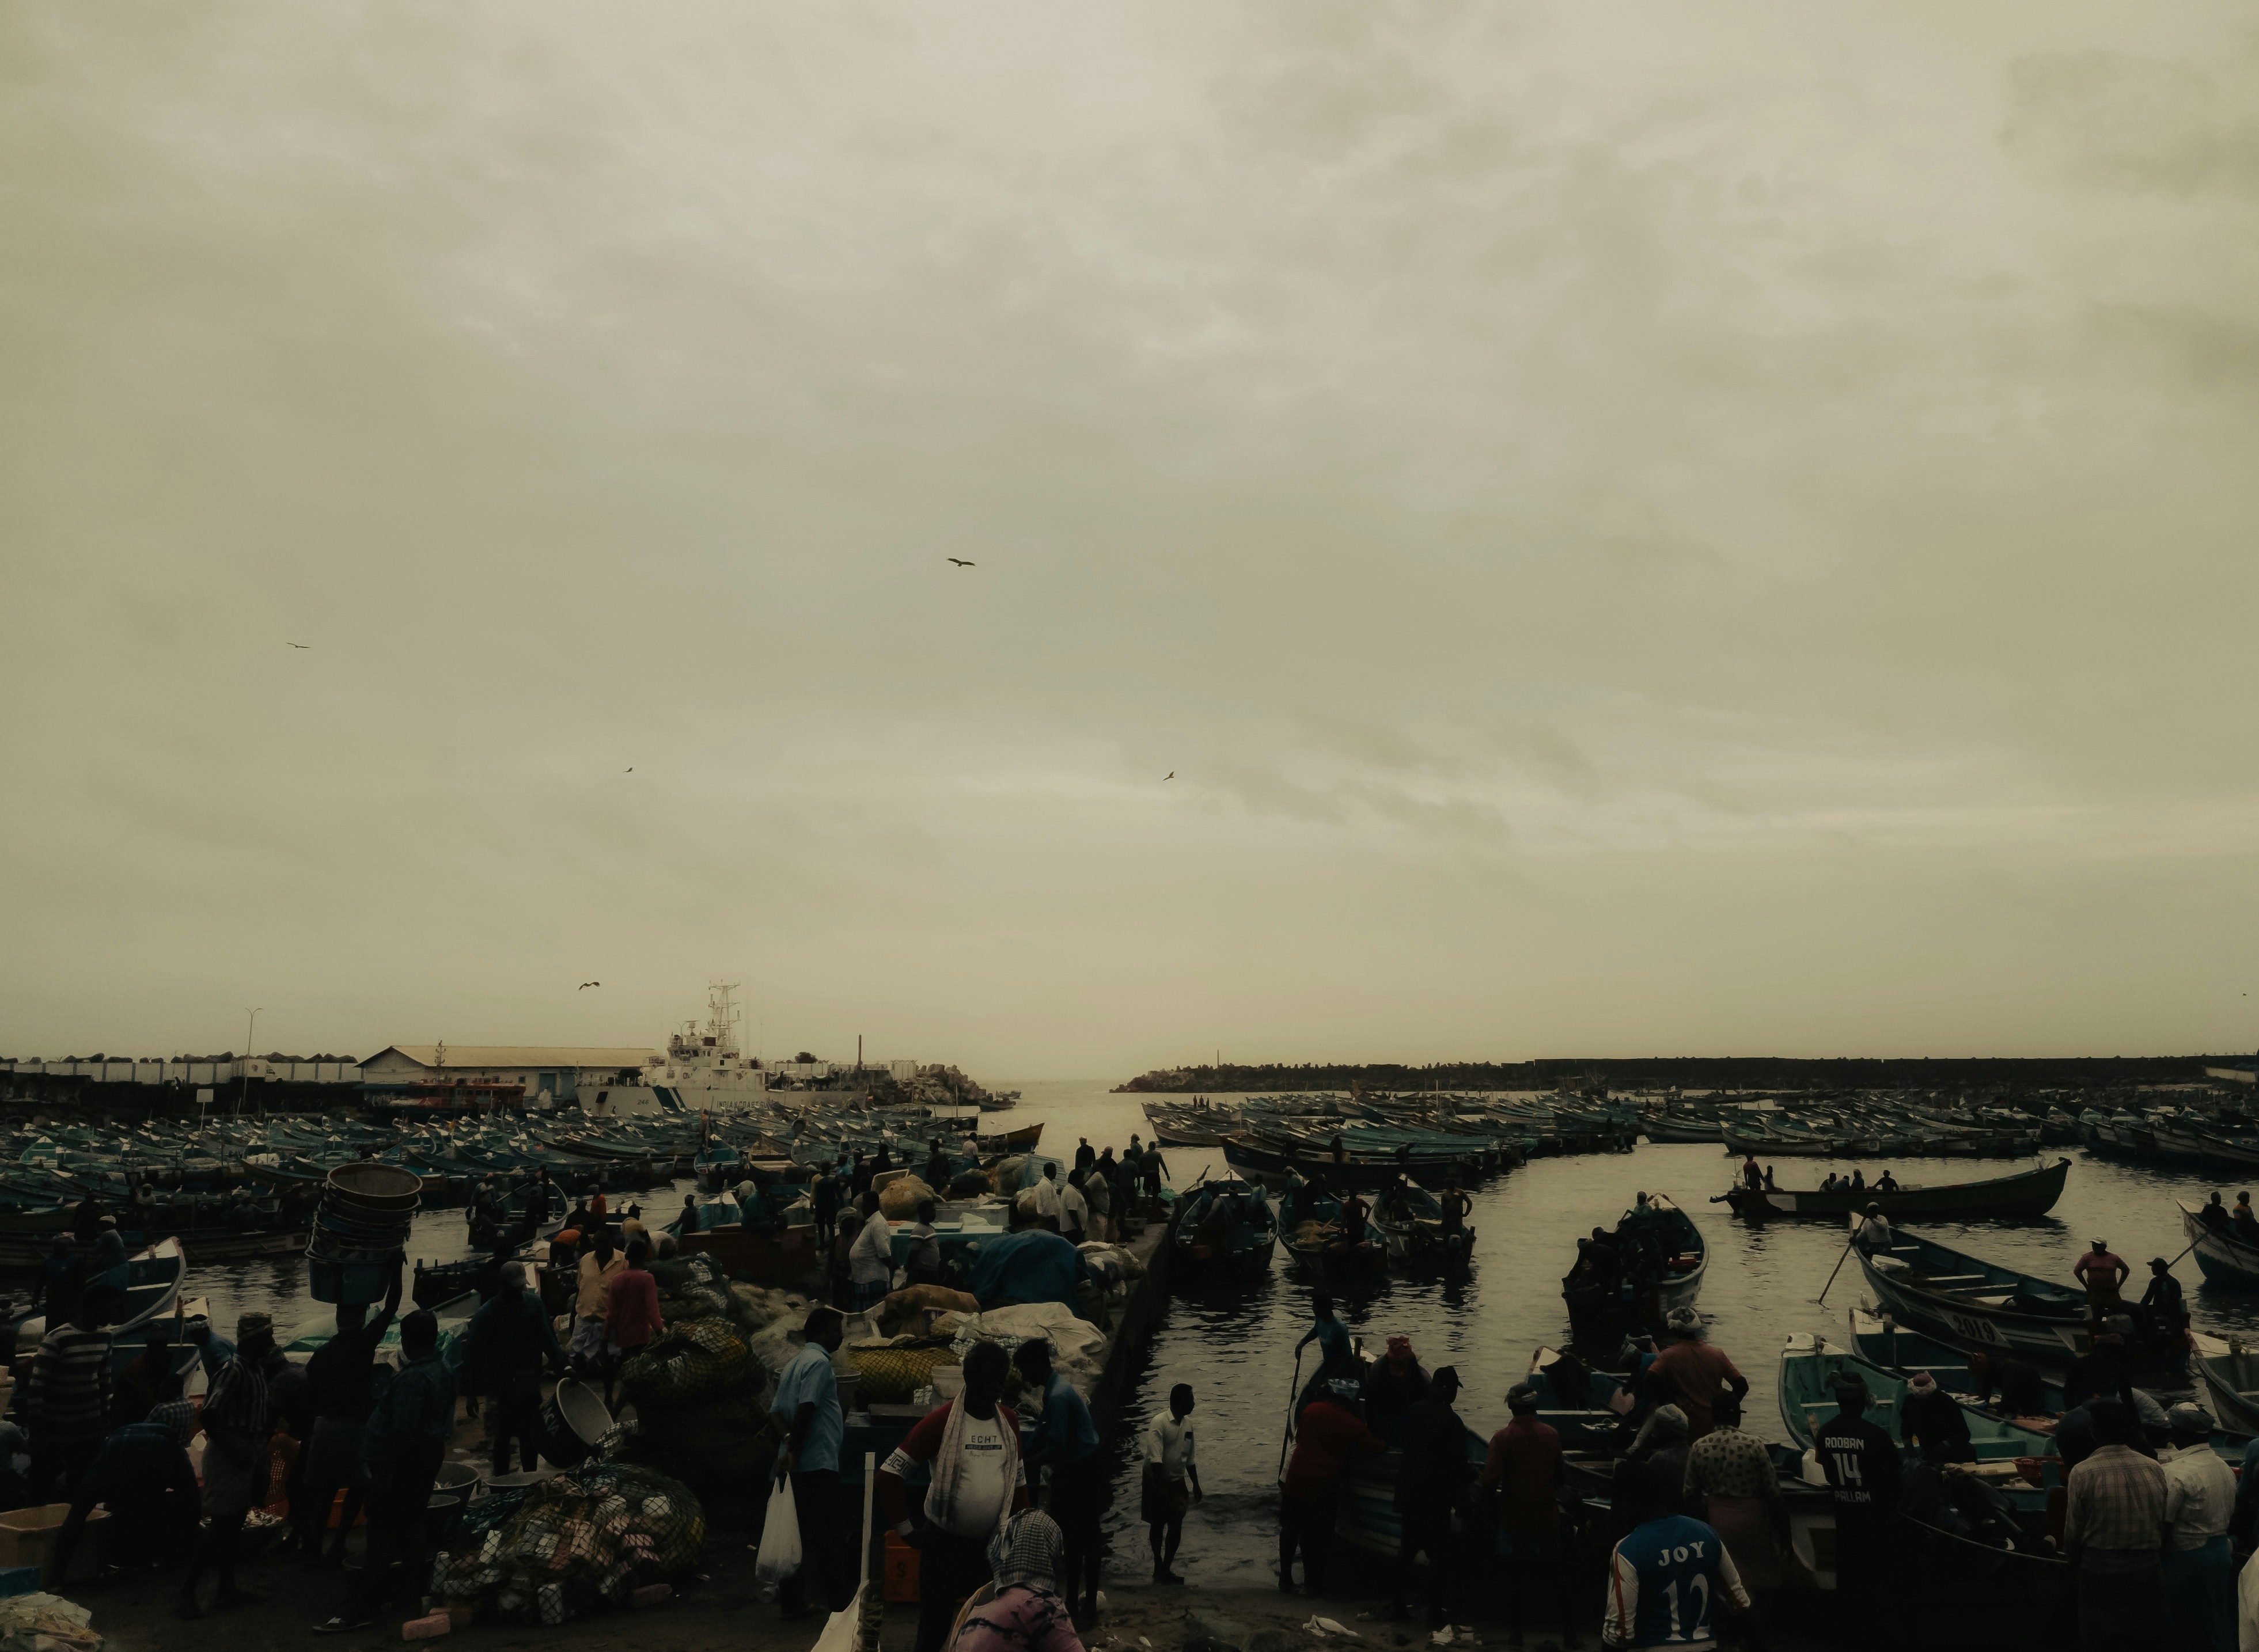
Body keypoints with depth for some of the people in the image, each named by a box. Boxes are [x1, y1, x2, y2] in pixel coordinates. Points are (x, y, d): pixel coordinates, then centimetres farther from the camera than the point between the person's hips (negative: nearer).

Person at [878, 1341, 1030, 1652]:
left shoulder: (1009, 1421, 1)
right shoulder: (941, 1420, -15)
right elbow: (890, 1473, -12)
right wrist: (906, 1530, -11)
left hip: (993, 1543, 4)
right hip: (944, 1542, -4)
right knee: (934, 1627, 4)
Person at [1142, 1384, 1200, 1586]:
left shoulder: (1188, 1424, 2)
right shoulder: (1159, 1423, -20)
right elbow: (1155, 1458, -25)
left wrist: (1196, 1485, 16)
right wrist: (1161, 1486, -30)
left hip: (1177, 1482, 6)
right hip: (1157, 1482, -6)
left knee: (1176, 1527, 5)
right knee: (1157, 1525, 8)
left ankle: (1166, 1569, 19)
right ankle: (1159, 1567, 24)